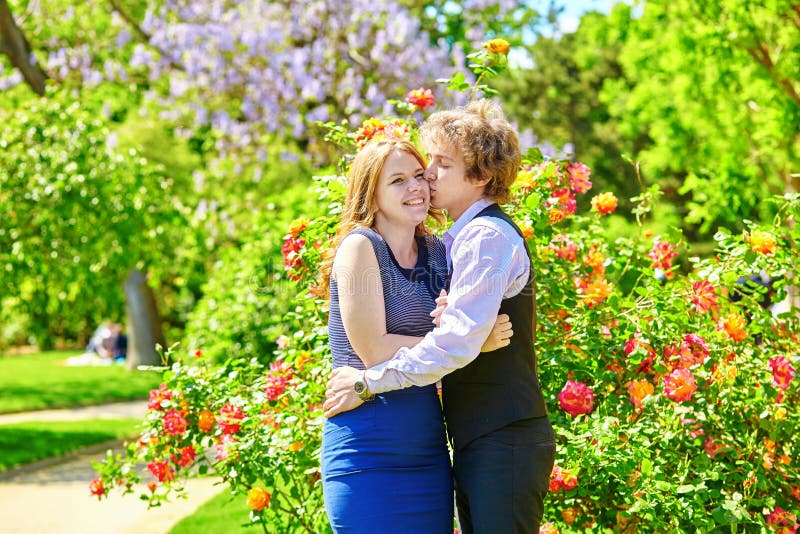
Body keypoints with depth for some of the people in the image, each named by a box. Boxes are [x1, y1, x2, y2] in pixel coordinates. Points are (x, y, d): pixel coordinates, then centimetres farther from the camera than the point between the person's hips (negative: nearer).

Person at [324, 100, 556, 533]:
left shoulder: (487, 236, -13)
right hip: (480, 444, 10)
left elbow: (457, 342, -22)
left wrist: (368, 382, -16)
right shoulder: (463, 238, 18)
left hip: (503, 444, -10)